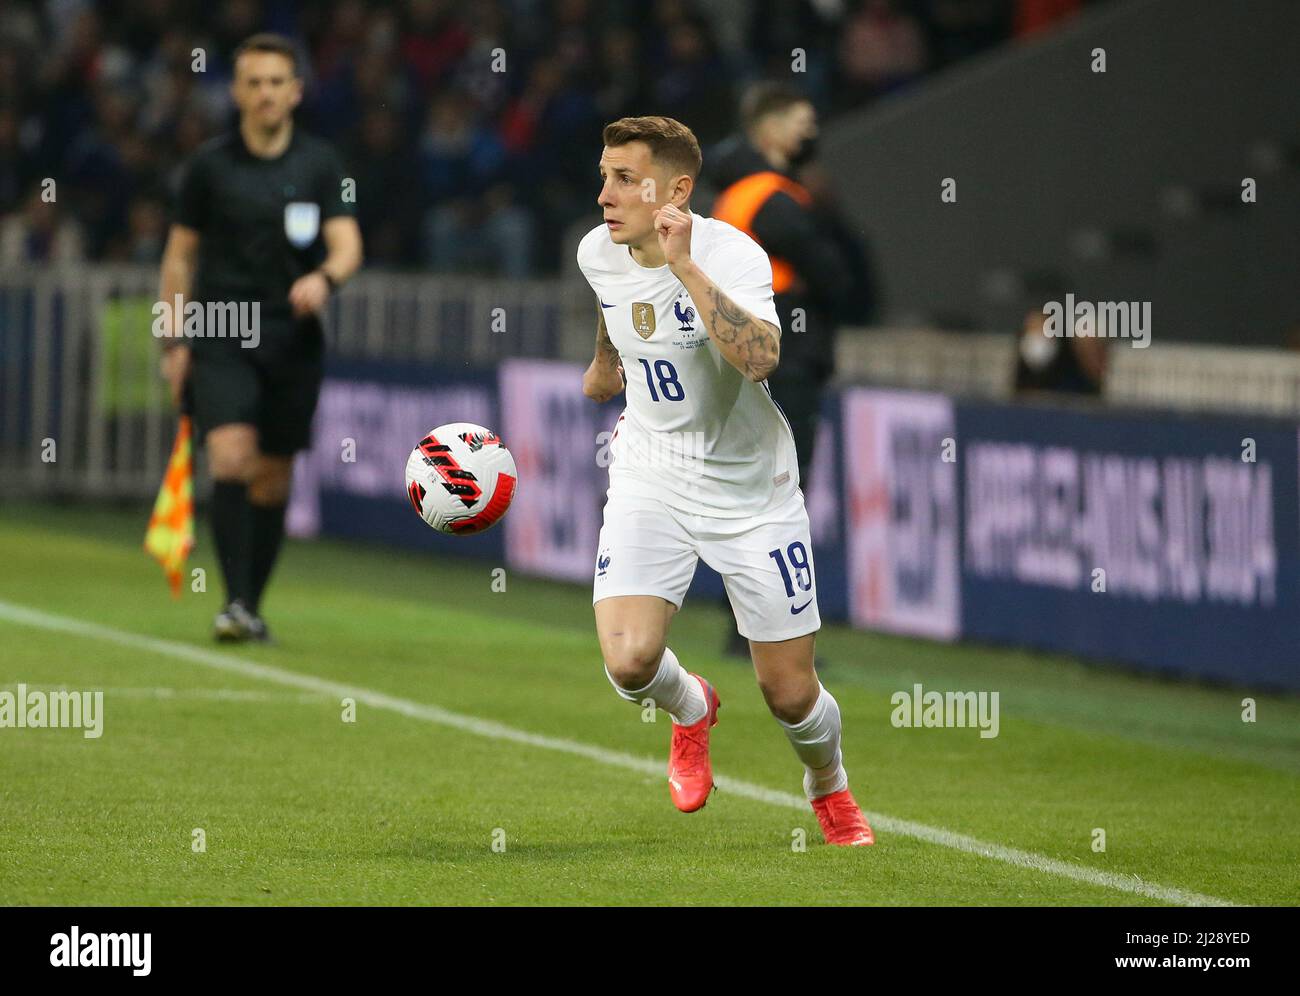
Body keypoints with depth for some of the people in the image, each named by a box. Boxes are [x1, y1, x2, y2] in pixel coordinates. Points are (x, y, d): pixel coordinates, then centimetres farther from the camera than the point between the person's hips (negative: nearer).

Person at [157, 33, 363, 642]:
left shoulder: (319, 165, 4)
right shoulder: (210, 164, 3)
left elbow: (347, 246, -3)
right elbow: (180, 254, 9)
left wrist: (325, 277, -26)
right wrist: (174, 341, 4)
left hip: (293, 340, 2)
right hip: (220, 338, -2)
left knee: (273, 479, 6)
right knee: (230, 456, -20)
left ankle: (252, 607, 19)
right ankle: (235, 602, -22)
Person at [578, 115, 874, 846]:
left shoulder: (730, 254, -23)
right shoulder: (598, 253, -5)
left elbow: (760, 358, -42)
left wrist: (685, 267, -43)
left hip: (751, 487, -3)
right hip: (651, 478, 3)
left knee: (790, 693, 2)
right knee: (629, 661, -20)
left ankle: (831, 790, 37)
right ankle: (691, 711, 17)